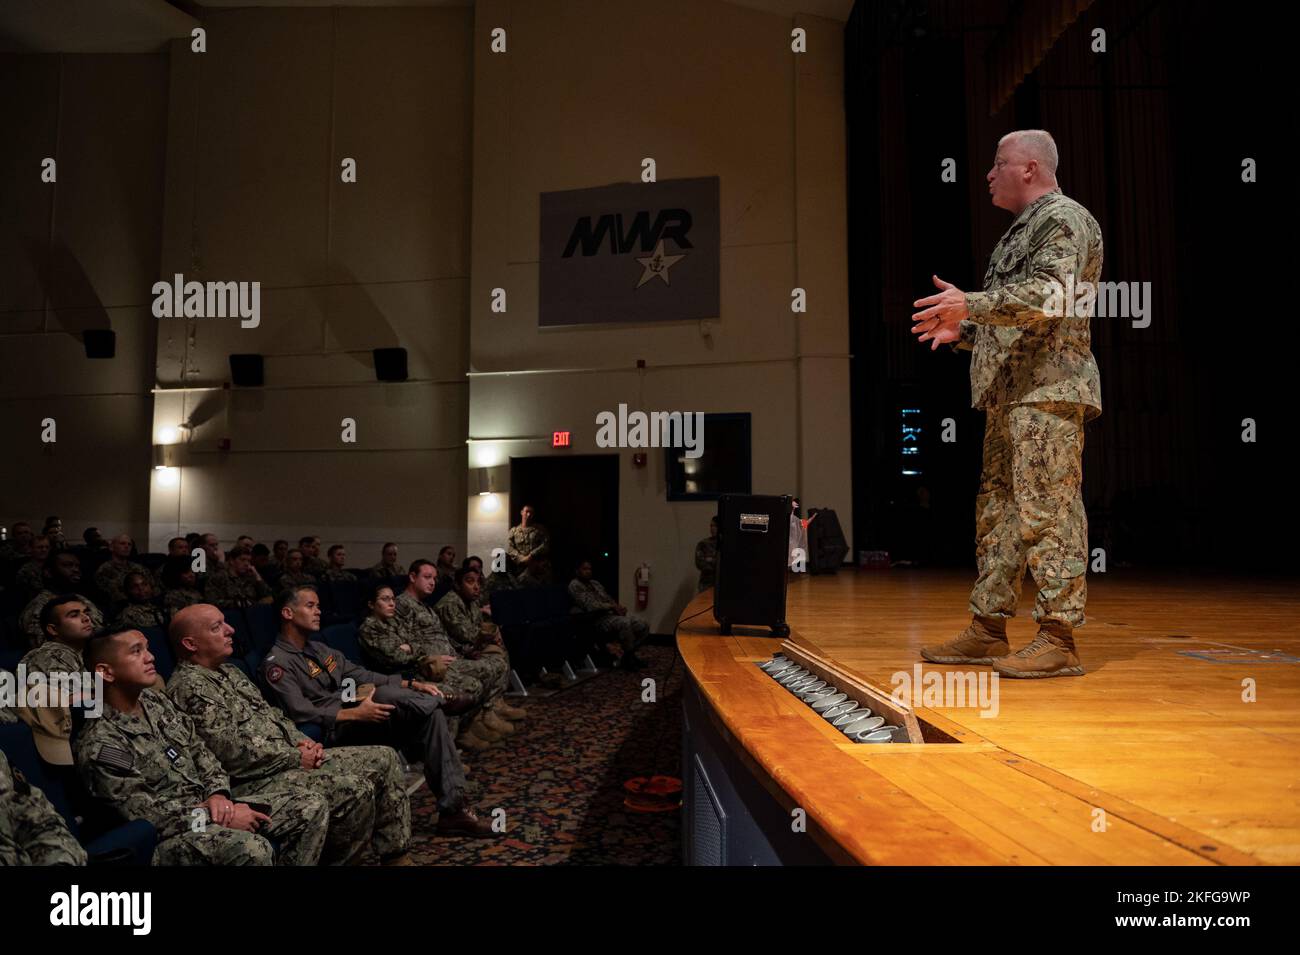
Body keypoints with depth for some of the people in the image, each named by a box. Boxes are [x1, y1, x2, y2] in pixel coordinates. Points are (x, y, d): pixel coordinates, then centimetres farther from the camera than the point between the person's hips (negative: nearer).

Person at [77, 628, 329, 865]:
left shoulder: (155, 700, 8)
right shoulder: (99, 746, -16)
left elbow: (198, 749, 14)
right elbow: (147, 816, -17)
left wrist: (218, 794, -4)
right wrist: (217, 820, -16)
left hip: (204, 806, 8)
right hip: (167, 836, -8)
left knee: (312, 807, -4)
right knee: (253, 849, -37)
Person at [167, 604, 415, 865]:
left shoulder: (228, 671, 18)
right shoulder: (188, 686, -13)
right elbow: (233, 750, -20)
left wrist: (303, 742, 3)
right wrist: (296, 758, -14)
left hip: (291, 756, 10)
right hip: (258, 779, -10)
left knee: (384, 758, 1)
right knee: (356, 789, -28)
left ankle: (397, 859, 6)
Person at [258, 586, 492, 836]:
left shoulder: (318, 649, 21)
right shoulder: (277, 664, -6)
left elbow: (360, 674, 17)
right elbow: (301, 712, -18)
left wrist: (411, 684, 4)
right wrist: (356, 714, -26)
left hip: (359, 718, 8)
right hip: (336, 730, -8)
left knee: (430, 716, -16)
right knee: (386, 696, -35)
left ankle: (454, 808, -17)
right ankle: (439, 701, -5)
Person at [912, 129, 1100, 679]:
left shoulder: (1064, 219, -3)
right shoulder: (1021, 230, 26)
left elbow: (1048, 294, -20)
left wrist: (971, 304, -25)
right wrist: (963, 330, 17)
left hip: (1048, 390, -10)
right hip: (1010, 392, 10)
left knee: (1047, 510, -11)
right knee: (997, 507, 9)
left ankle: (1058, 640, -6)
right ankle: (988, 628, 14)